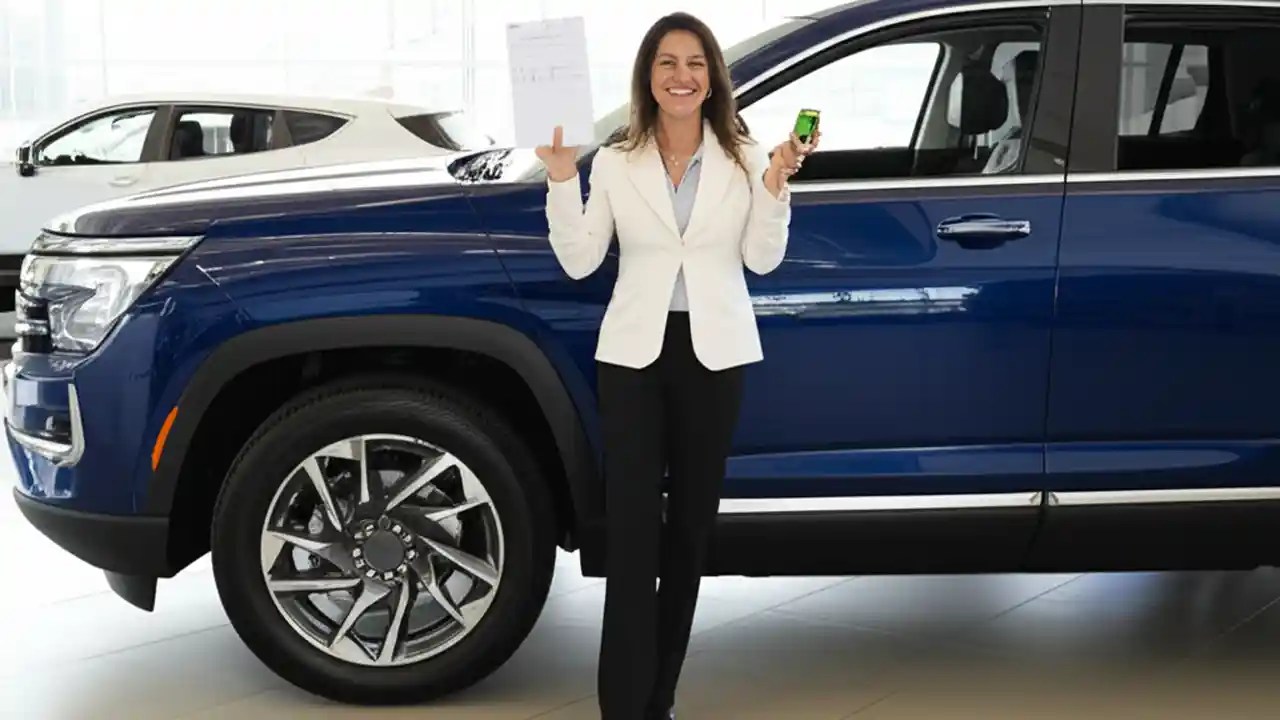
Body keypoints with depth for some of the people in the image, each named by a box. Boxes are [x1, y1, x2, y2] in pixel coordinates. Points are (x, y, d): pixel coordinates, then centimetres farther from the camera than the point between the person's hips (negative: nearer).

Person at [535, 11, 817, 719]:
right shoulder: (615, 160, 1)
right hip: (633, 353, -1)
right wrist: (561, 183, -12)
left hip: (713, 353, 1)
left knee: (691, 524, 10)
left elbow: (762, 260, -2)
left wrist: (774, 187, -14)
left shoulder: (743, 156, 1)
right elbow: (579, 261, -2)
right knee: (631, 530, -7)